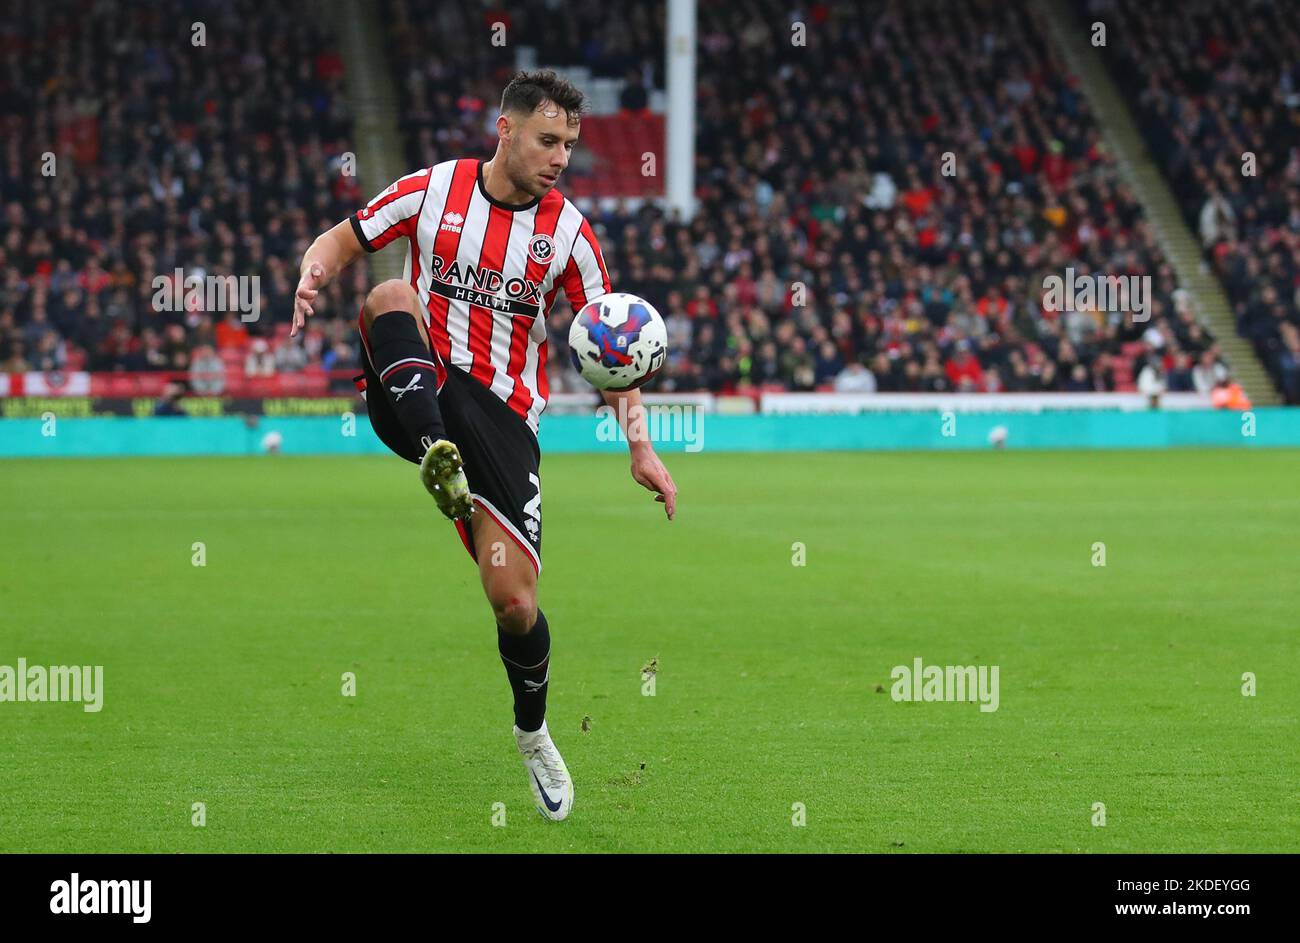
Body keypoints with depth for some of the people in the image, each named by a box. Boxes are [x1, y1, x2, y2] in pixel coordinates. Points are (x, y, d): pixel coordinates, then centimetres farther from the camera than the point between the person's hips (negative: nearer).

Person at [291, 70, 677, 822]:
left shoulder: (568, 231, 1)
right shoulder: (433, 190, 0)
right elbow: (344, 240, 9)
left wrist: (641, 447, -5)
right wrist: (315, 275, -15)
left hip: (502, 412, 0)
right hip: (414, 393, 0)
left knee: (514, 599, -8)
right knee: (391, 295, -31)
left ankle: (533, 732, 22)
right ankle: (439, 459, -49)